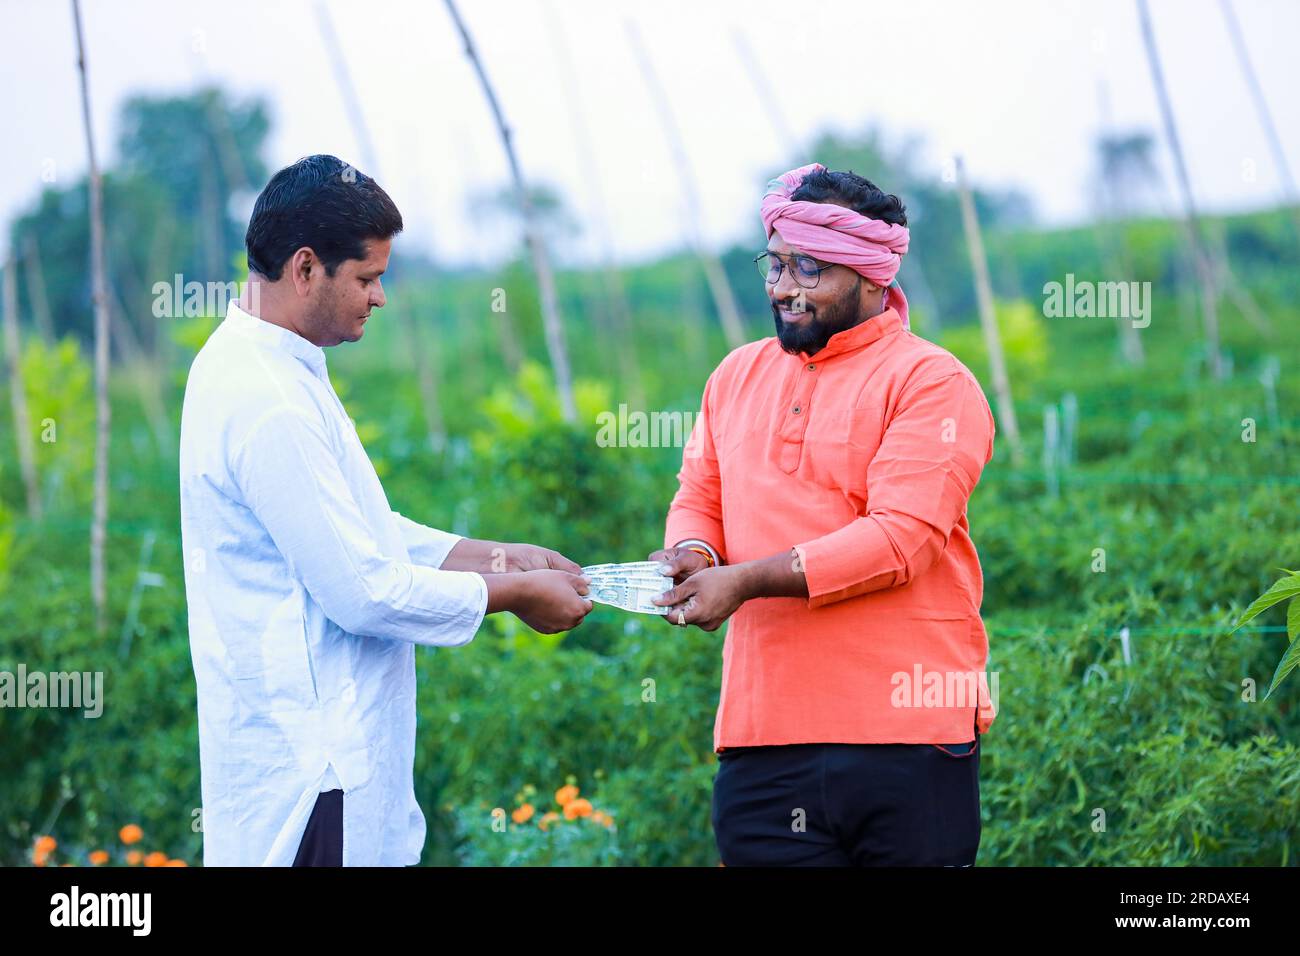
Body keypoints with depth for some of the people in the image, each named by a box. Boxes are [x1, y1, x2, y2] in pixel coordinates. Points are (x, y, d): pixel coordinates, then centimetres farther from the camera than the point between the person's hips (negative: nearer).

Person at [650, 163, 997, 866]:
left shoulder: (930, 383, -3)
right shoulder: (738, 375, 18)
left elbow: (902, 536, -13)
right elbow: (699, 499, 22)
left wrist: (747, 581, -19)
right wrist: (692, 555, -4)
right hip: (762, 735, 5)